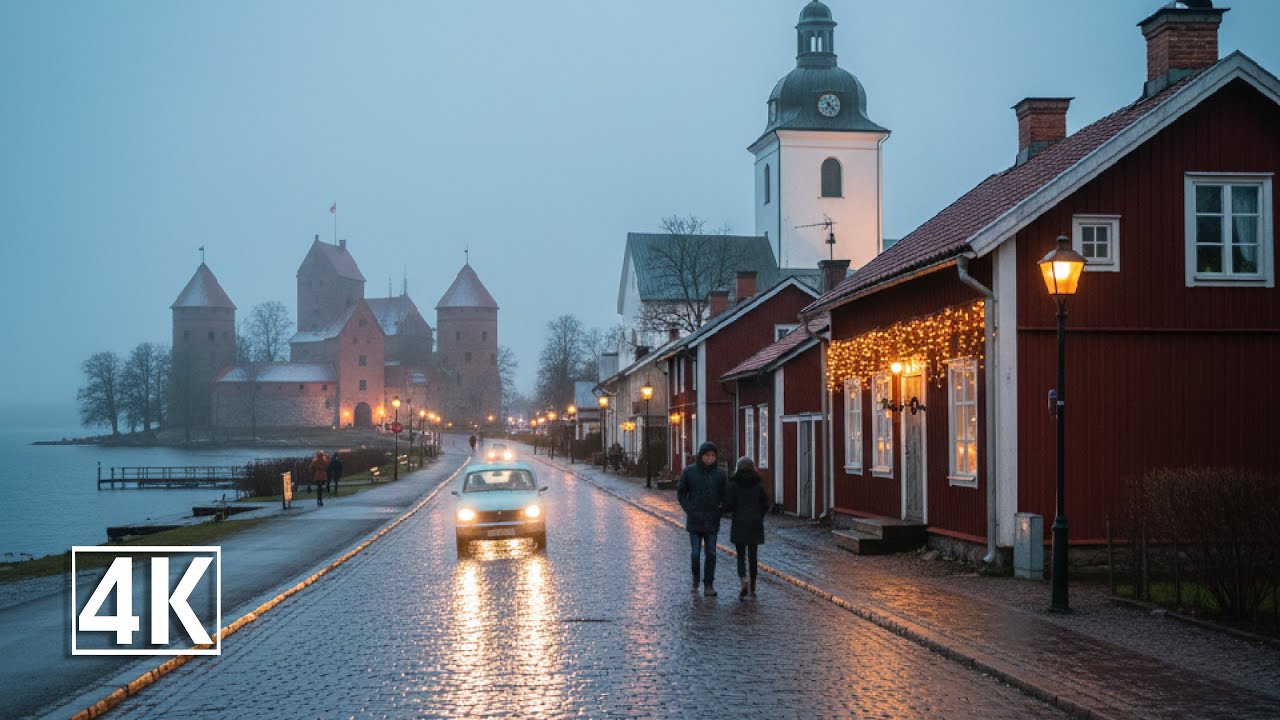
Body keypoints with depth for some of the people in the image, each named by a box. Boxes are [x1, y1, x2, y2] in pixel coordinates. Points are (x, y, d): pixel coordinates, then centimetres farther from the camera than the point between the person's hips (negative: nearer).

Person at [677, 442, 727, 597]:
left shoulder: (720, 473, 1)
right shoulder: (689, 472, -2)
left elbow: (724, 496, 10)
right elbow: (681, 492, 4)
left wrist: (720, 509, -5)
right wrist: (689, 510, -6)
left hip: (712, 521, 1)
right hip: (694, 520, -1)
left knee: (711, 553, 1)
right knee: (695, 553, -2)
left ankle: (708, 585, 9)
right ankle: (695, 578, 23)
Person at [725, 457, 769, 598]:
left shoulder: (734, 483, -6)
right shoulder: (759, 483, 1)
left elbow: (728, 505, -9)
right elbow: (765, 504, 0)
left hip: (739, 524, -2)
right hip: (755, 524, 2)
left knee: (741, 555, 7)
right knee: (752, 555, 9)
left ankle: (744, 579, -17)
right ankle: (752, 587, 11)